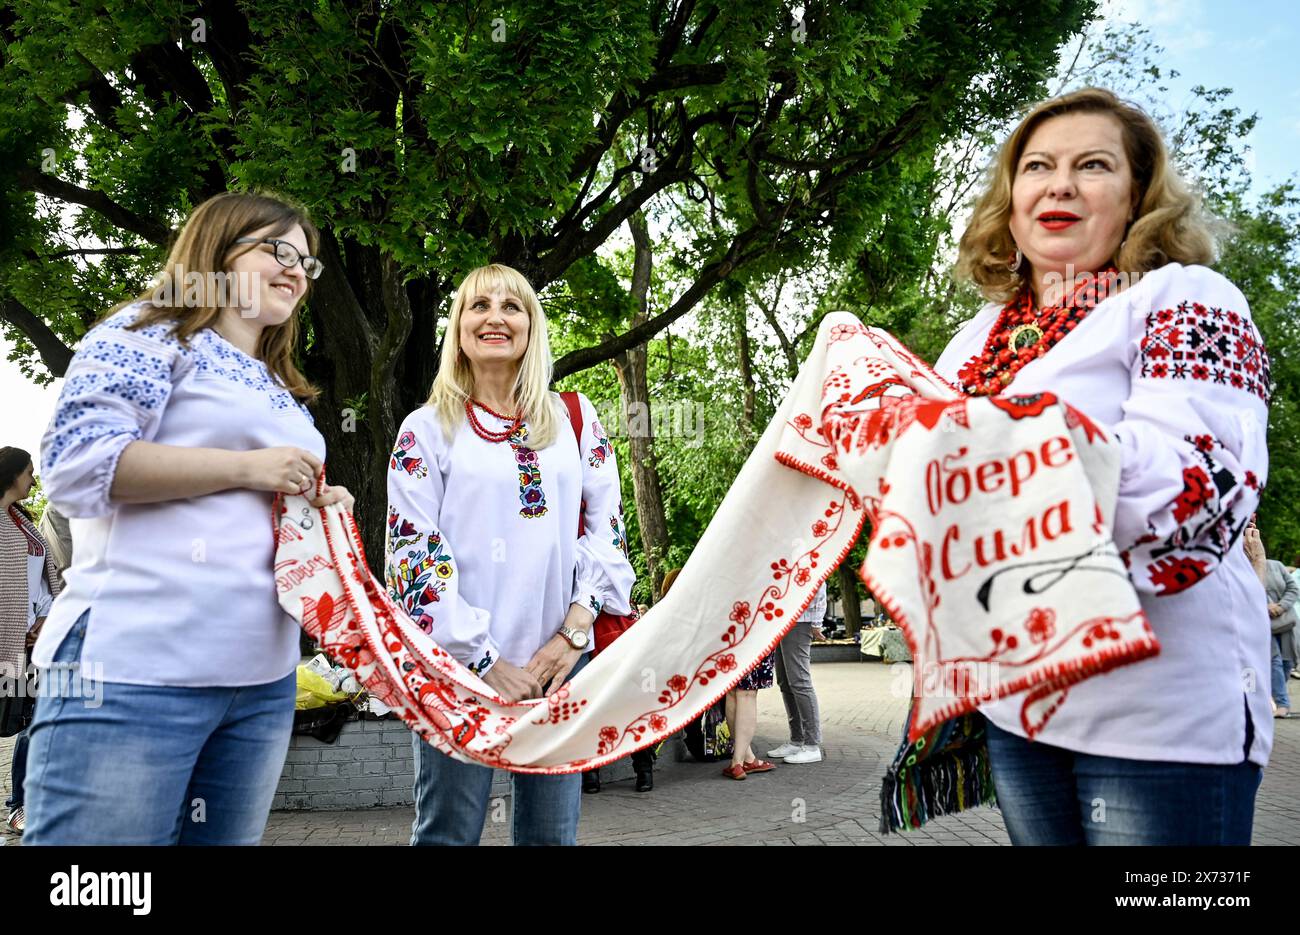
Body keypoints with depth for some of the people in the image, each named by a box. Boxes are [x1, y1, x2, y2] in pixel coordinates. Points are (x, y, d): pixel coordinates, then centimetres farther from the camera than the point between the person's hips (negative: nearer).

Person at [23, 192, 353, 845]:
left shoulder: (282, 393, 23)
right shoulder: (150, 333, 1)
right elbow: (75, 461, -12)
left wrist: (321, 506, 8)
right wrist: (249, 467, -13)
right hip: (134, 670, -7)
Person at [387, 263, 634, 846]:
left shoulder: (575, 419, 10)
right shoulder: (427, 427, 3)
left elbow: (606, 527, 8)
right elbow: (411, 551, -4)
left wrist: (575, 628, -4)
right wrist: (483, 660, -10)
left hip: (561, 659, 2)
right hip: (459, 661, -2)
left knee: (552, 830, 9)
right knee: (448, 831, 3)